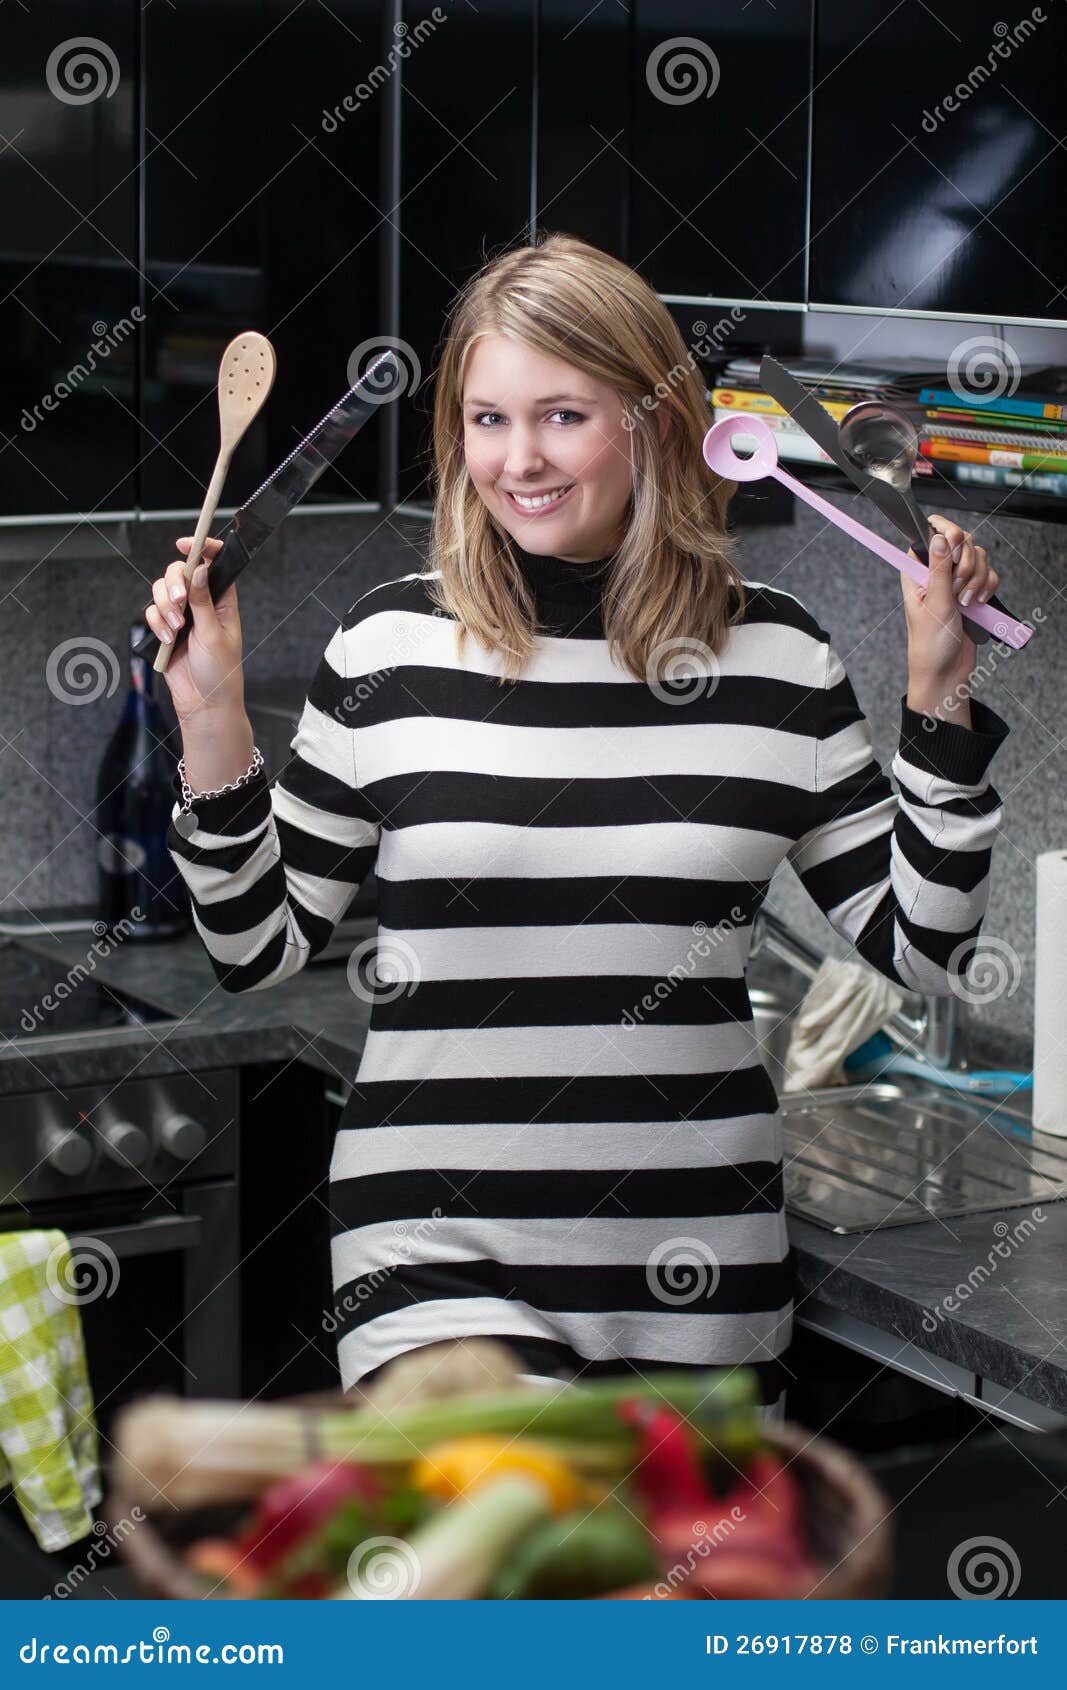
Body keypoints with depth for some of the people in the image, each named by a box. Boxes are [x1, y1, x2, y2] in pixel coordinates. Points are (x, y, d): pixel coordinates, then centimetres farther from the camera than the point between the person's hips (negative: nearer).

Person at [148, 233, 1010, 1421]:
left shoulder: (774, 653, 1)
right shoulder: (391, 644, -2)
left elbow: (918, 949, 5)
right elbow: (258, 950, 4)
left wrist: (938, 699, -4)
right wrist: (212, 722, -8)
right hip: (439, 1261, -2)